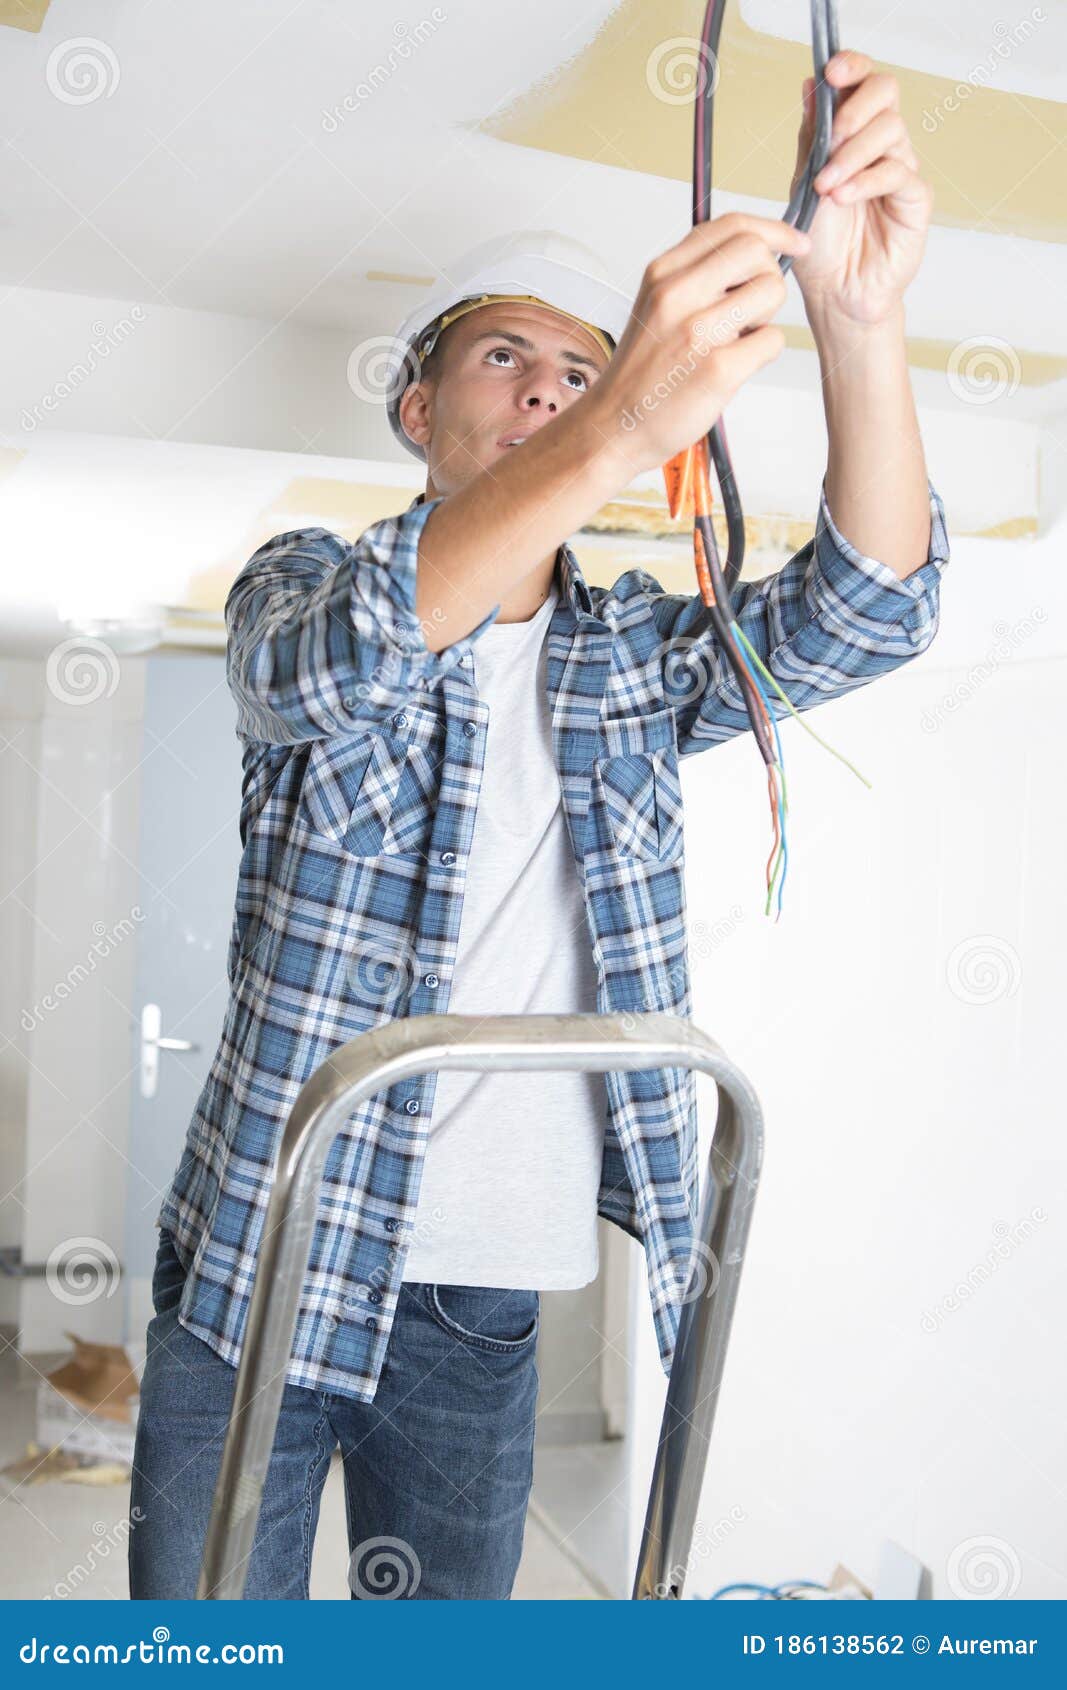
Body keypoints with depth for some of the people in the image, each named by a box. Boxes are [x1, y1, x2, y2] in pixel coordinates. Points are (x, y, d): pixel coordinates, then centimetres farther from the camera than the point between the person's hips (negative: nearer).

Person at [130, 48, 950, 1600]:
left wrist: (863, 325, -27)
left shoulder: (634, 655, 7)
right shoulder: (298, 582, -1)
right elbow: (324, 666, -26)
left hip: (487, 1300, 3)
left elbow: (866, 611, -9)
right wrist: (616, 437, -39)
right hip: (262, 1266, -2)